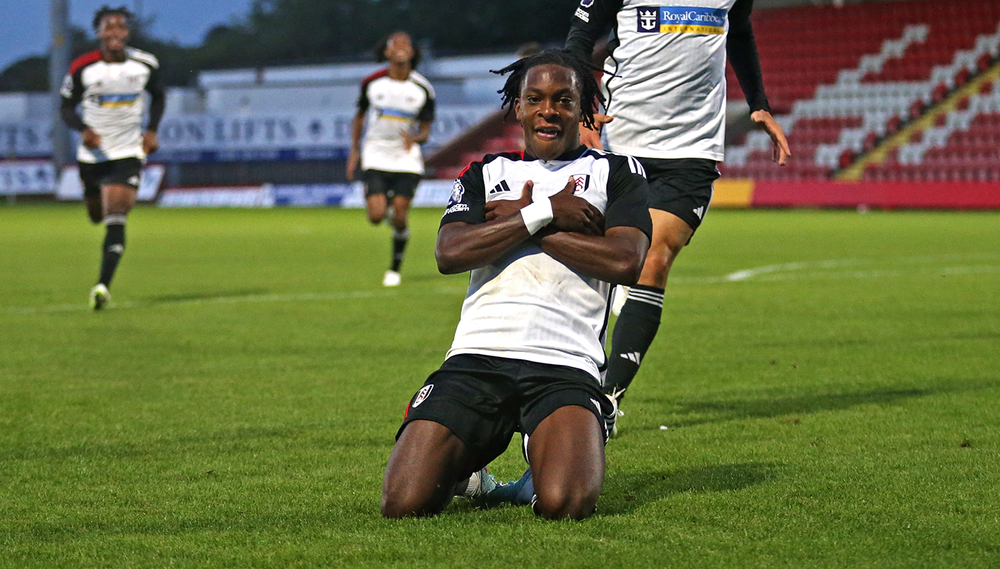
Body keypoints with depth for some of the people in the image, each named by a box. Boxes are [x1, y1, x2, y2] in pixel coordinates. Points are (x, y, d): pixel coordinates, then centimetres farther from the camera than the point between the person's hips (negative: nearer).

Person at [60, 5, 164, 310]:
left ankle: (103, 285, -20)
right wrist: (84, 129, -21)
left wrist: (152, 130, 0)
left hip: (128, 152, -1)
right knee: (97, 216, 17)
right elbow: (67, 108, -1)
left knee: (116, 221, -17)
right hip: (92, 154, 1)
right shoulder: (82, 68, -9)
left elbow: (157, 95, 15)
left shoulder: (145, 64, -4)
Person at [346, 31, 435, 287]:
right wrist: (354, 151, 7)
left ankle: (395, 268, 16)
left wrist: (414, 138, -25)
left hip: (407, 158, 0)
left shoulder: (423, 89, -5)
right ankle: (375, 197, 25)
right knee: (377, 216, -13)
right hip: (376, 157, 0)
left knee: (399, 218, -6)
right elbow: (359, 117, 11)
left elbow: (425, 131, -2)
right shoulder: (372, 83, -4)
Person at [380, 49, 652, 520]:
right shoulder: (486, 172, 22)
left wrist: (521, 219, 1)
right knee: (405, 503, -17)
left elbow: (625, 262, -4)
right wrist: (546, 213, -4)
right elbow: (449, 253, 2)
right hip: (476, 358, 2)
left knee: (563, 504, -29)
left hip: (566, 367, -2)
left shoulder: (615, 172, 16)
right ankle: (463, 463, 20)